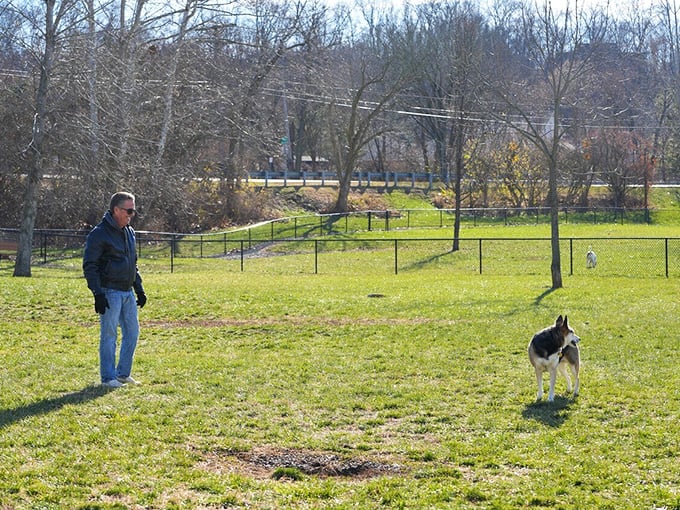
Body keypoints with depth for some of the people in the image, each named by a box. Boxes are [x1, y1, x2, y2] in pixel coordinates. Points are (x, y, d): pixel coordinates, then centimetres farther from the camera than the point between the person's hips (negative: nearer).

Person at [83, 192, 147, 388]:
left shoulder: (129, 232, 14)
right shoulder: (99, 234, -11)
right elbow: (89, 266, -12)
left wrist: (139, 289, 19)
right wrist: (98, 294, -18)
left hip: (128, 292, 8)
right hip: (110, 293, -8)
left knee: (132, 333, 9)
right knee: (109, 335, -4)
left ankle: (123, 373, 20)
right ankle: (108, 377, 3)